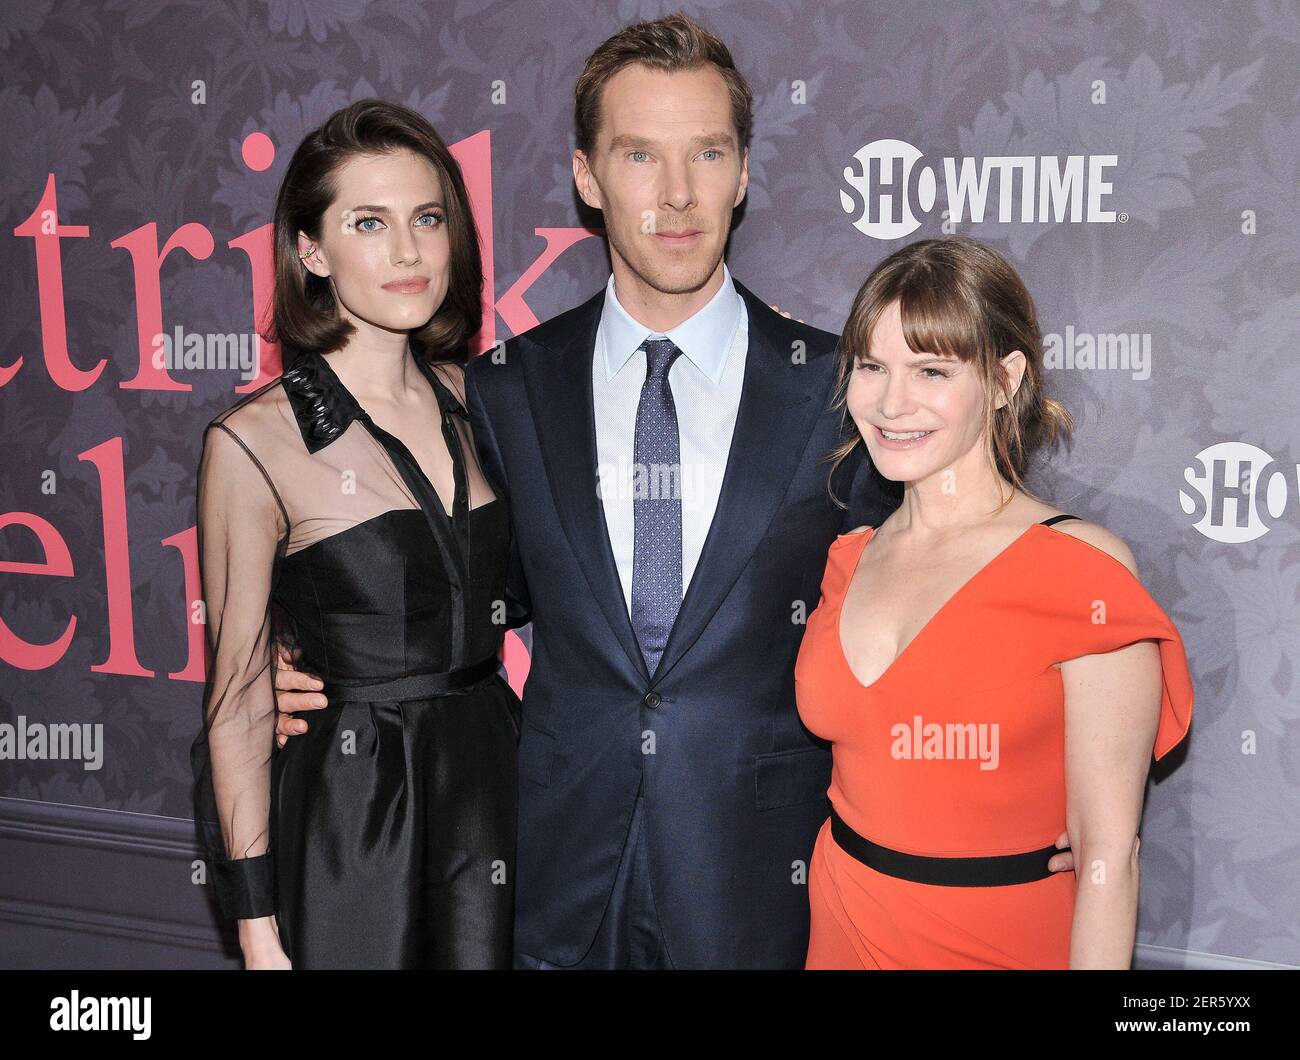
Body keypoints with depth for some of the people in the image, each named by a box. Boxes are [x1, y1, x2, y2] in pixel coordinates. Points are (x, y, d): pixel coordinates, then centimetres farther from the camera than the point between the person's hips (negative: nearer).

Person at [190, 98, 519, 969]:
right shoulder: (255, 441, -12)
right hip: (351, 814, -4)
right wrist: (258, 925, -7)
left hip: (495, 787, 5)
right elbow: (240, 701, -8)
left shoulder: (470, 398, 3)